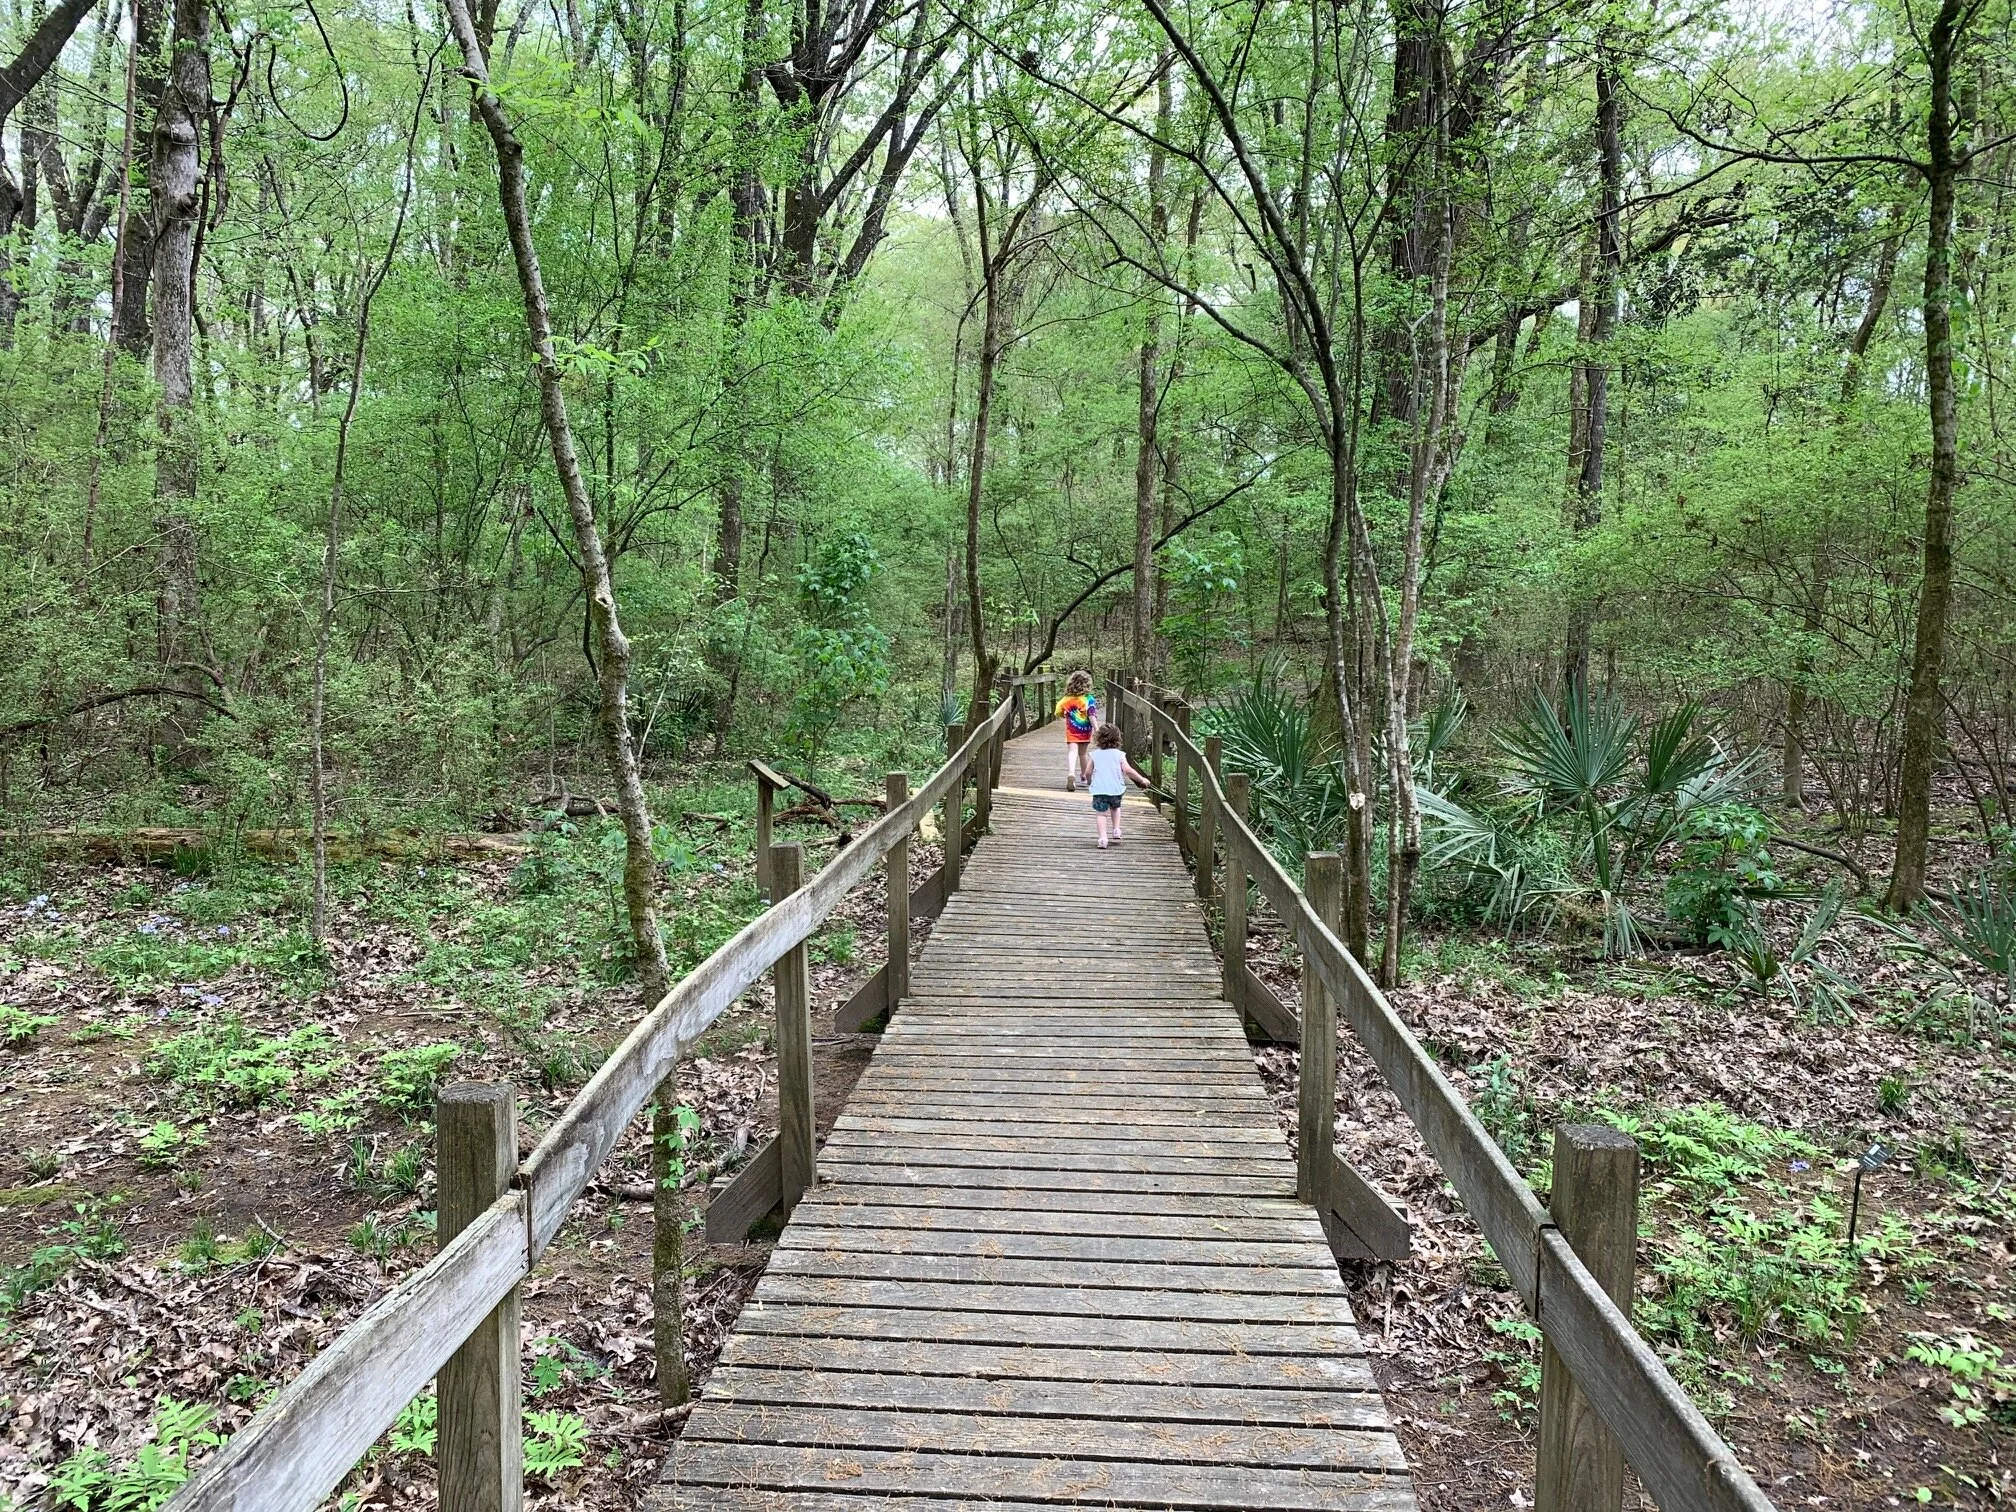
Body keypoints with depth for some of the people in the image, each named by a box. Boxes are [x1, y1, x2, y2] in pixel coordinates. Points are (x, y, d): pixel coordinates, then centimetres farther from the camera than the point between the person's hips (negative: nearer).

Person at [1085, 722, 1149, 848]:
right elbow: (1127, 770, -7)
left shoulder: (1095, 754, 5)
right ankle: (1116, 831, 19)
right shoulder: (1119, 754, 1)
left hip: (1099, 789, -1)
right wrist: (1142, 779, 4)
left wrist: (1090, 781, 31)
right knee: (1115, 807, 27)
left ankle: (1102, 837, -11)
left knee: (1101, 813, 2)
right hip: (1116, 788, 1)